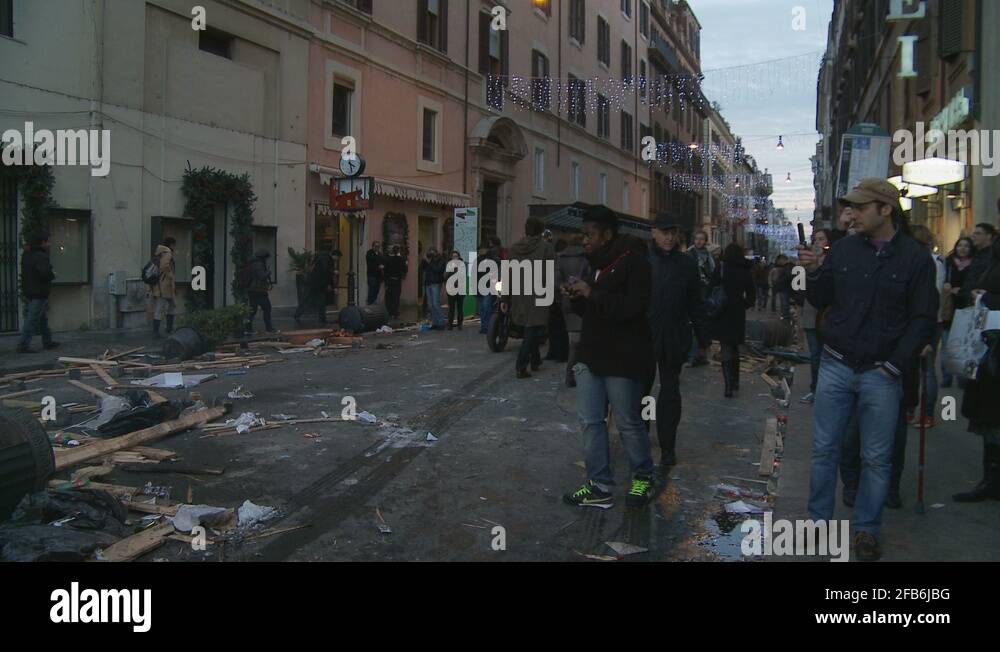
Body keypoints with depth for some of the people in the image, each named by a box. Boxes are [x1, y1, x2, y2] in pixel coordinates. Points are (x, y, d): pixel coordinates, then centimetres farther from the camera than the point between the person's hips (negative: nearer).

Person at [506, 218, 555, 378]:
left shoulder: (514, 248, 8)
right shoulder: (546, 247, -6)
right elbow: (551, 275, -10)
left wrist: (505, 298, 11)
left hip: (519, 297, 5)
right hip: (538, 297, -5)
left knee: (530, 329, 21)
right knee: (533, 330, -1)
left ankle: (535, 360, 32)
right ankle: (520, 367, -7)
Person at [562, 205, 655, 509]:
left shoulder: (633, 261, -13)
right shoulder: (596, 263, 14)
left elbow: (632, 307, -25)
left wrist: (592, 293, -22)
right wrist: (577, 298, 1)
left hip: (622, 359, -8)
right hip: (591, 355, 8)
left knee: (629, 423, 4)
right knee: (591, 421, 7)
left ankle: (643, 478, 26)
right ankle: (600, 487, 15)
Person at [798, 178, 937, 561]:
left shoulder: (915, 258, -5)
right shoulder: (844, 249, 3)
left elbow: (923, 319, -5)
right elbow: (821, 301, 9)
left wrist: (895, 365, -10)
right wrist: (813, 273, -10)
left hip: (881, 374, -2)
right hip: (836, 366, 3)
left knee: (877, 458, 7)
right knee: (824, 449, 8)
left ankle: (866, 530, 20)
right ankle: (819, 520, 21)